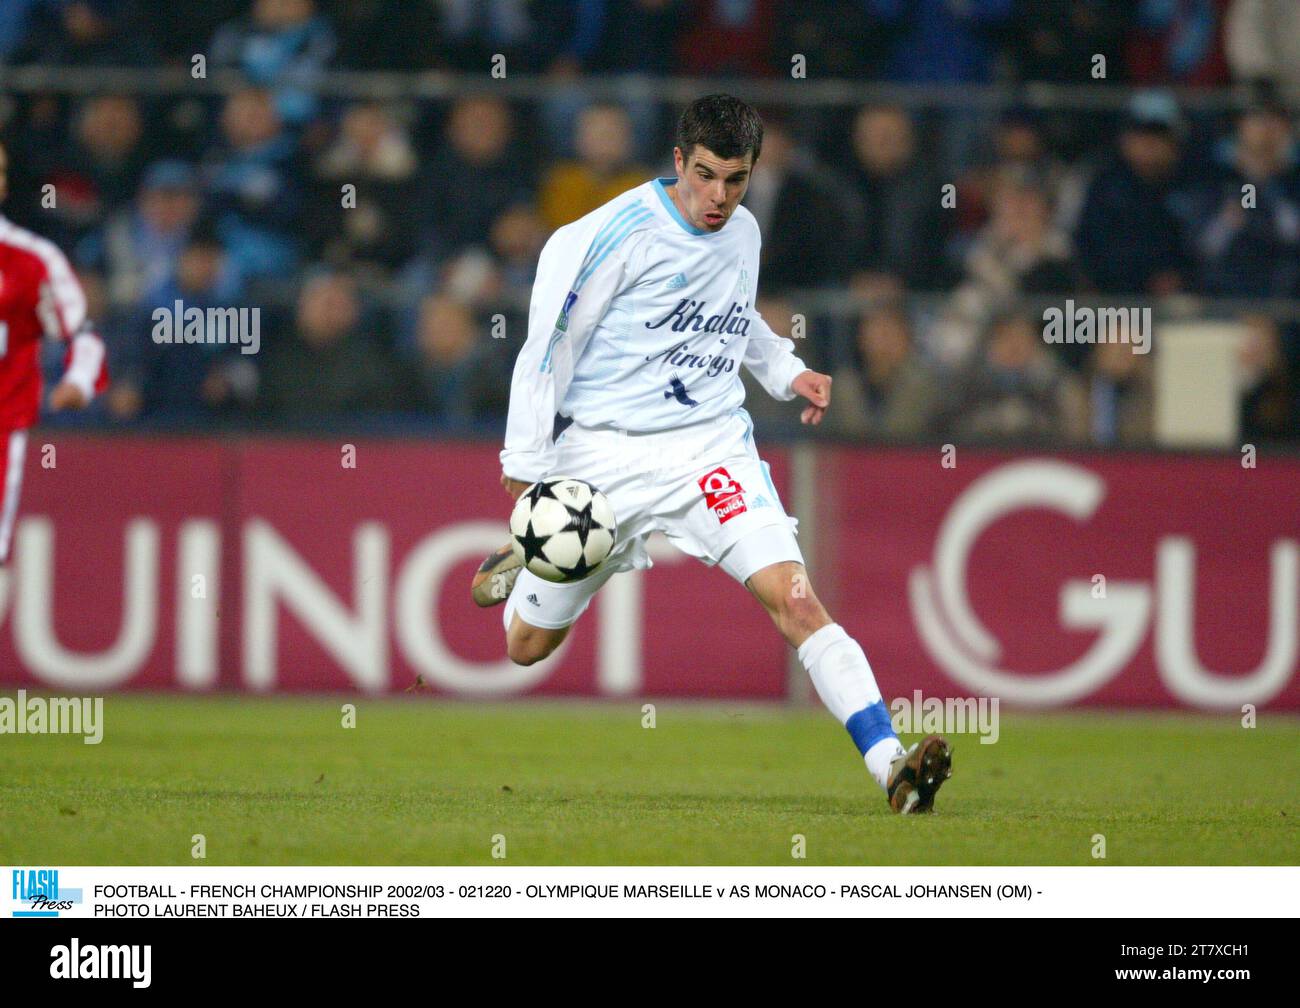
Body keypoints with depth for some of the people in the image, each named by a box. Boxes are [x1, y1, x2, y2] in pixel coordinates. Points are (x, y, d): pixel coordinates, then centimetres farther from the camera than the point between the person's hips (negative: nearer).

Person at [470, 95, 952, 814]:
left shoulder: (742, 234, 6)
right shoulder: (619, 234, -13)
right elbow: (551, 339, -8)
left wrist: (787, 372, 13)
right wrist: (526, 460, -10)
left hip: (710, 442, 3)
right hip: (602, 451, -2)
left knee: (794, 598, -20)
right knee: (528, 646, 11)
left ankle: (891, 766, -30)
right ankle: (524, 564, 50)